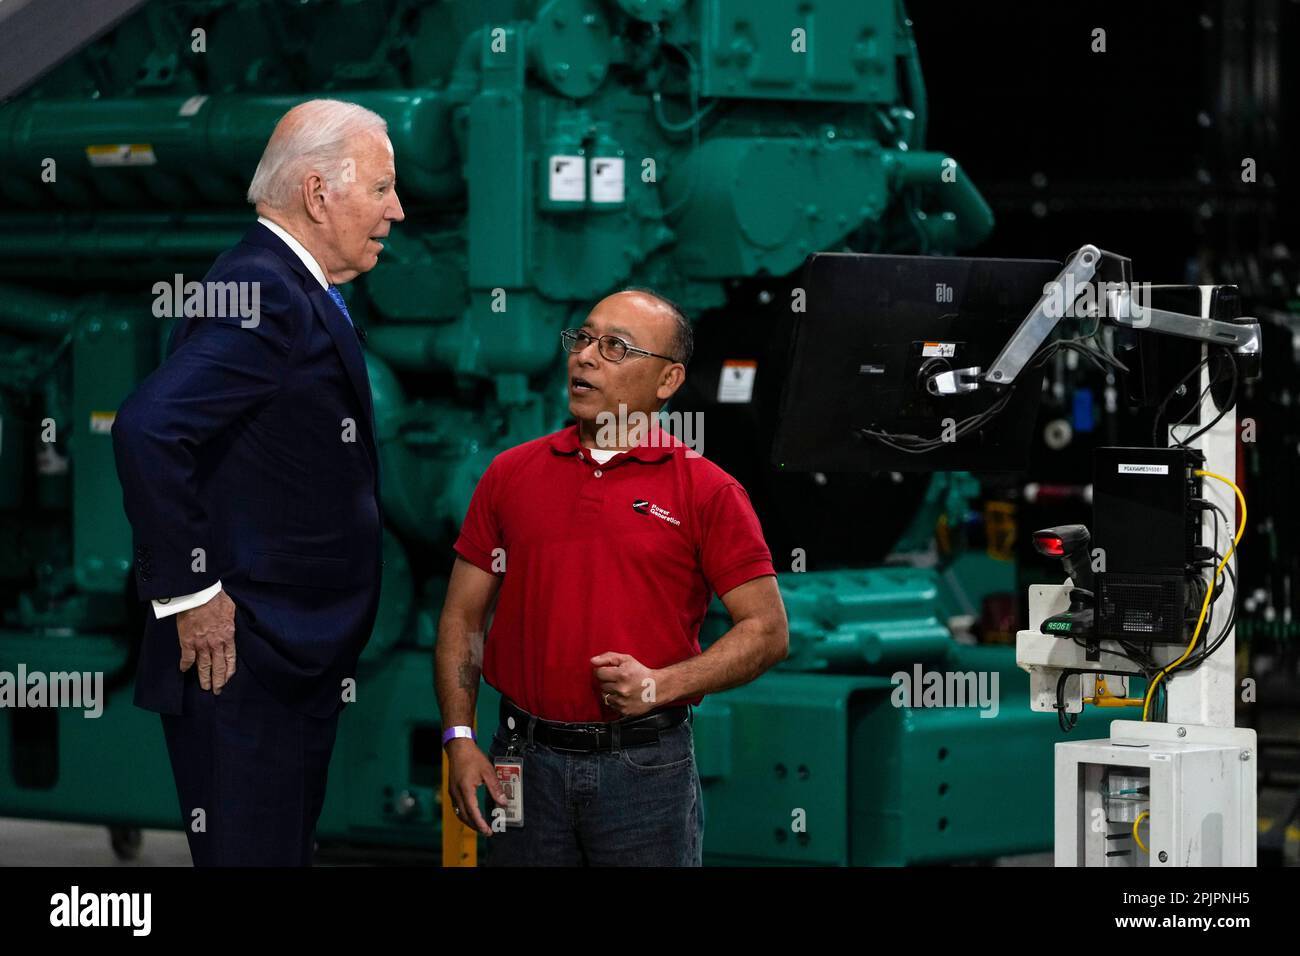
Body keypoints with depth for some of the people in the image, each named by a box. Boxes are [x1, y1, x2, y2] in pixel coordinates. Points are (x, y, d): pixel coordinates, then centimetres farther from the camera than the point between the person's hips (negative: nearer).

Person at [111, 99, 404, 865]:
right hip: (243, 660, -10)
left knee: (290, 851, 15)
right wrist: (189, 594, -23)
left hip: (301, 661, 10)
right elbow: (147, 431, -29)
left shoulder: (302, 293, 15)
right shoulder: (262, 292, -17)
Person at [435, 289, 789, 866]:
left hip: (647, 768, -2)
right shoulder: (511, 473, 8)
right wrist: (459, 740, -1)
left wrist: (661, 685, -15)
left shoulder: (707, 492, -2)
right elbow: (463, 617, 9)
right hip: (525, 764, 3)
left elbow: (768, 629, -3)